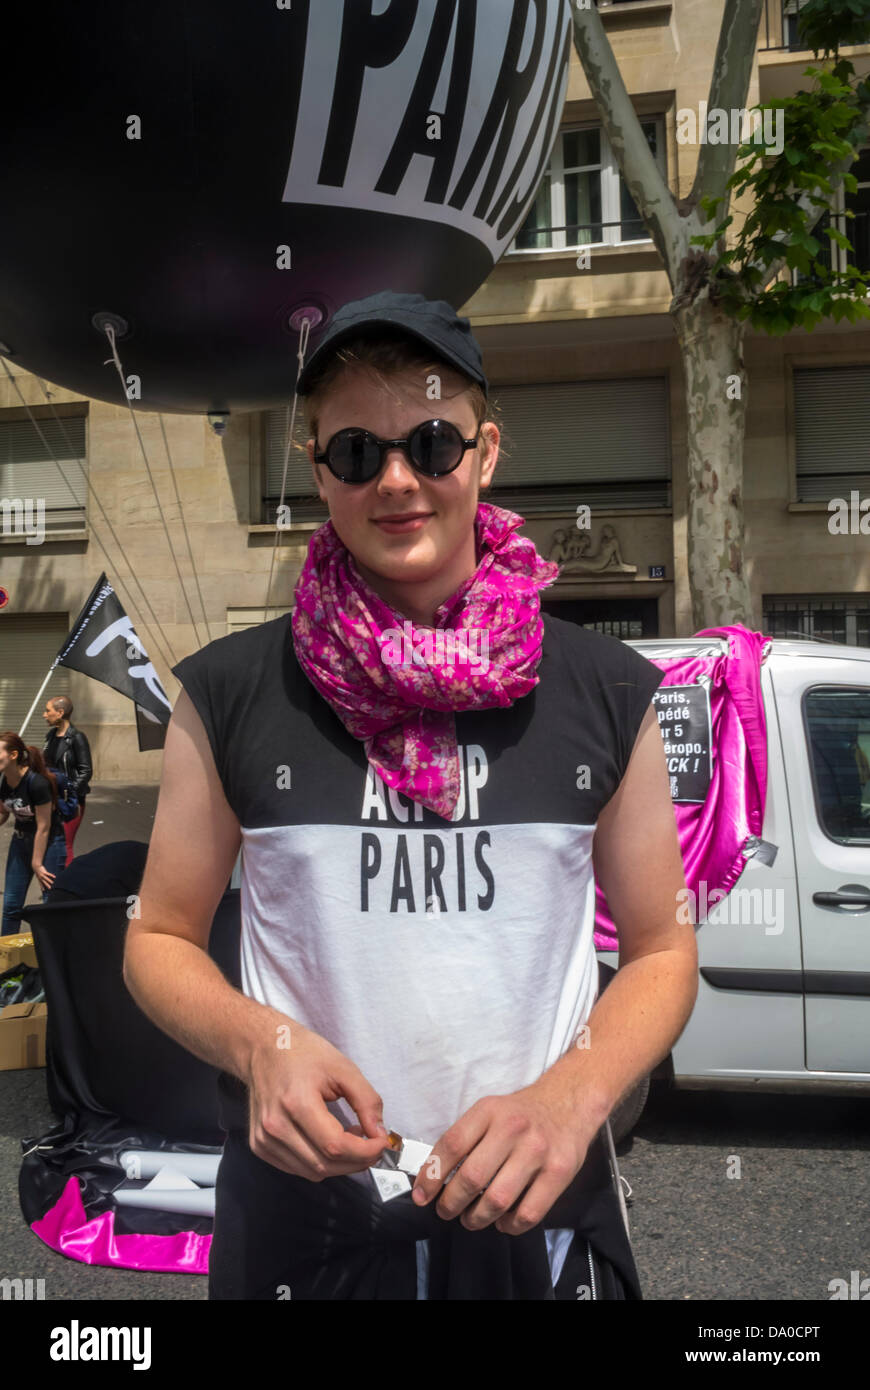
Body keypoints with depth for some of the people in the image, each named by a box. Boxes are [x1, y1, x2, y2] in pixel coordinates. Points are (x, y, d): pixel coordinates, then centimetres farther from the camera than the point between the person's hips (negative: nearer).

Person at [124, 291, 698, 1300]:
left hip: (540, 1217, 1)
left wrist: (568, 1098, -15)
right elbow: (160, 938, 2)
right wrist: (261, 1045, -17)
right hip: (296, 1216, 0)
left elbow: (661, 948, 2)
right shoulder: (228, 694, -6)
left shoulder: (611, 694, -5)